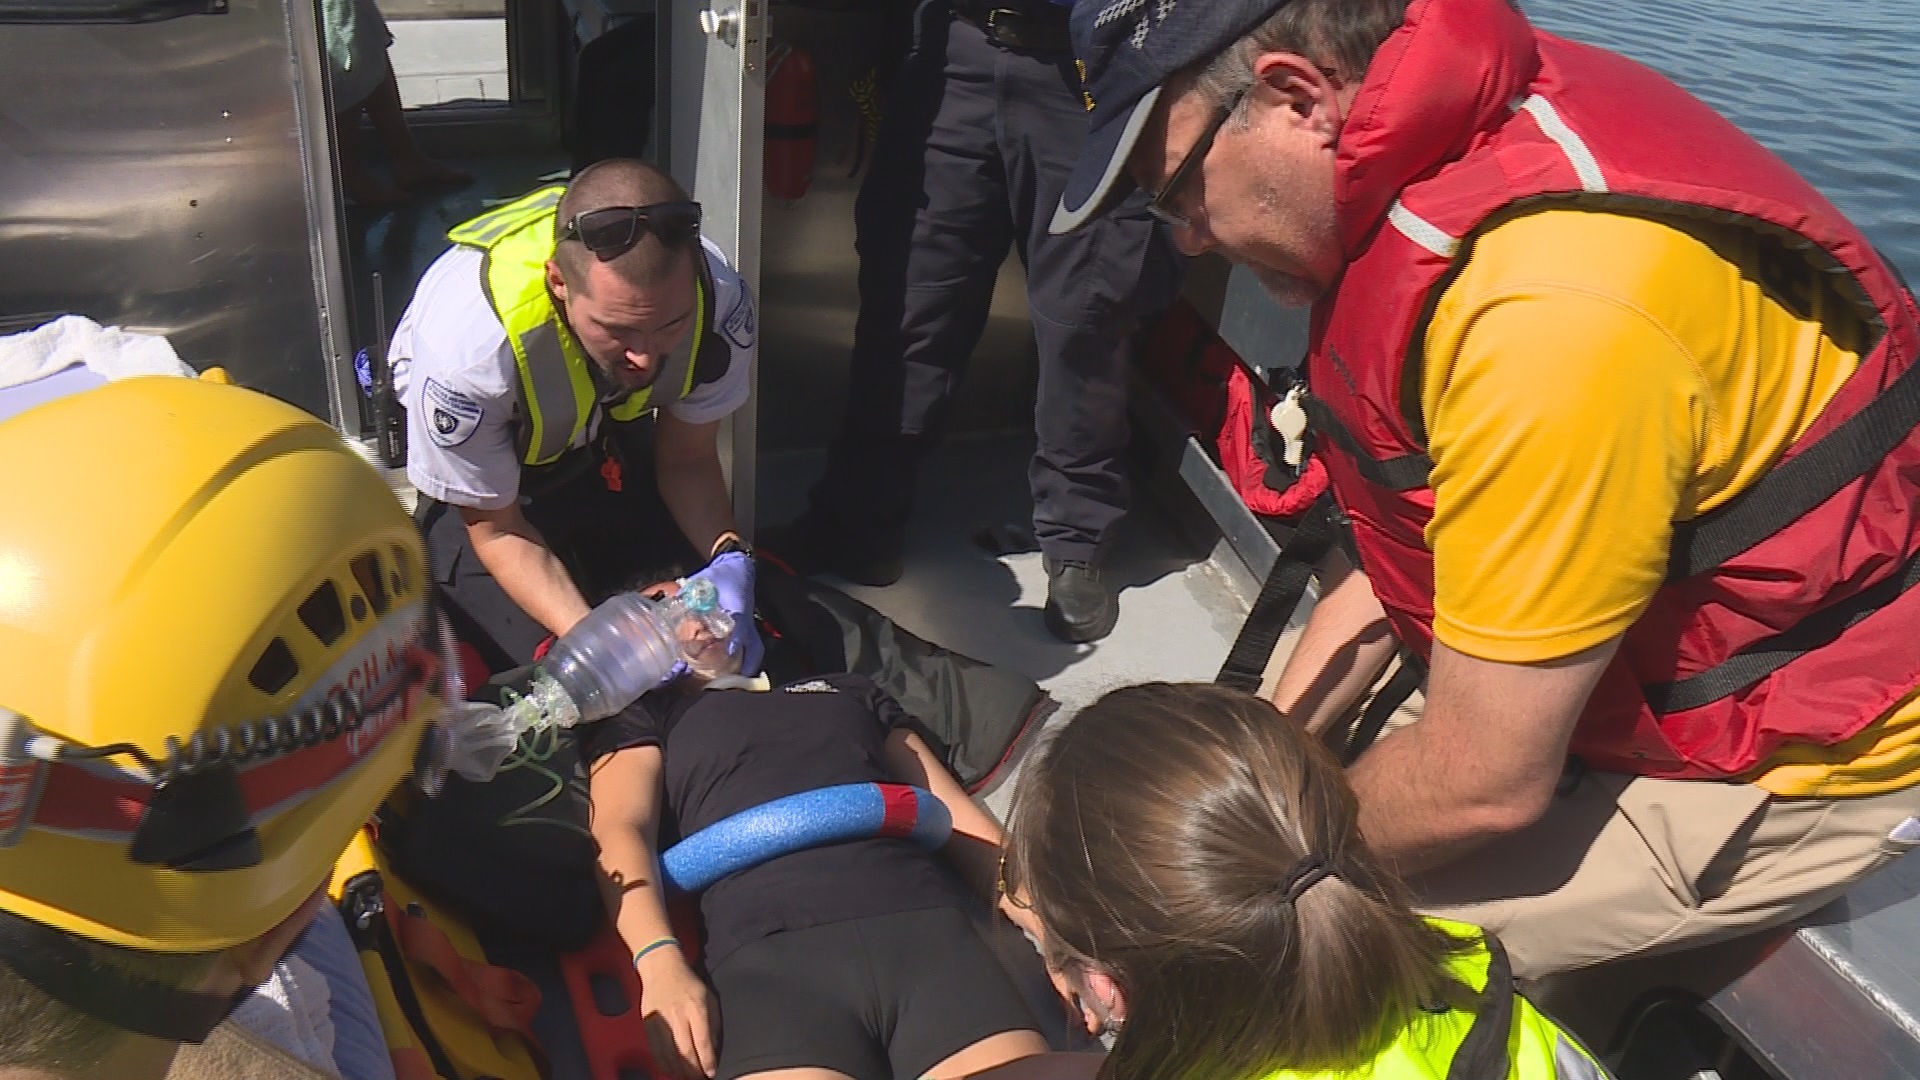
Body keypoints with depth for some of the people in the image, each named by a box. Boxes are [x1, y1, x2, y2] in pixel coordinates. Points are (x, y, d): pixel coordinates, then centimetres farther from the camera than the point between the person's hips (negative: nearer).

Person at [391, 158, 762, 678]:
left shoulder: (718, 299, -33)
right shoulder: (468, 347, -41)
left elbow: (688, 459, -14)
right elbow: (495, 529, -23)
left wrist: (729, 559, -35)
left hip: (609, 432, 3)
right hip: (482, 463, -2)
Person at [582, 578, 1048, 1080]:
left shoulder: (851, 691, 34)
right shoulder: (640, 716, 26)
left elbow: (956, 813, 26)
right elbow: (621, 831, 7)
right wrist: (661, 962, -14)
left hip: (926, 925, 2)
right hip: (771, 945, -2)